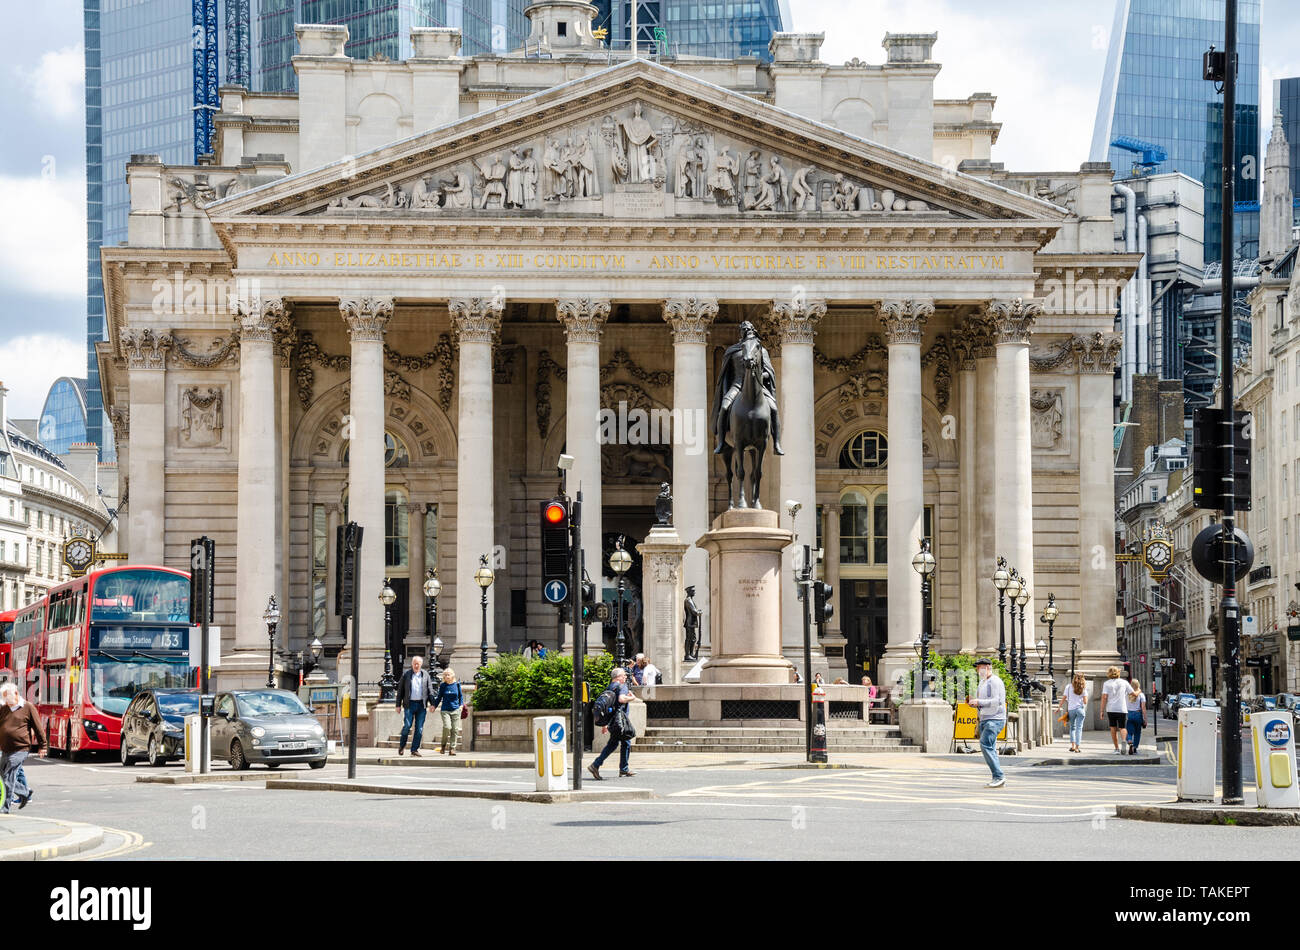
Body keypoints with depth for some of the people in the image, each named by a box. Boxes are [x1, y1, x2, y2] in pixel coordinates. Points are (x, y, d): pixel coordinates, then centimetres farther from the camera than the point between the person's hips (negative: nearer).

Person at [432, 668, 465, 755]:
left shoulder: (457, 685, 6)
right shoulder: (443, 686, 5)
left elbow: (461, 696, 16)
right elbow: (439, 697, 15)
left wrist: (461, 705, 5)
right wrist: (434, 706, 5)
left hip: (455, 710, 1)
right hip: (445, 710, -1)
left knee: (455, 729, -2)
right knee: (447, 727, -19)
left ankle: (452, 748, 5)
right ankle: (443, 745, 2)